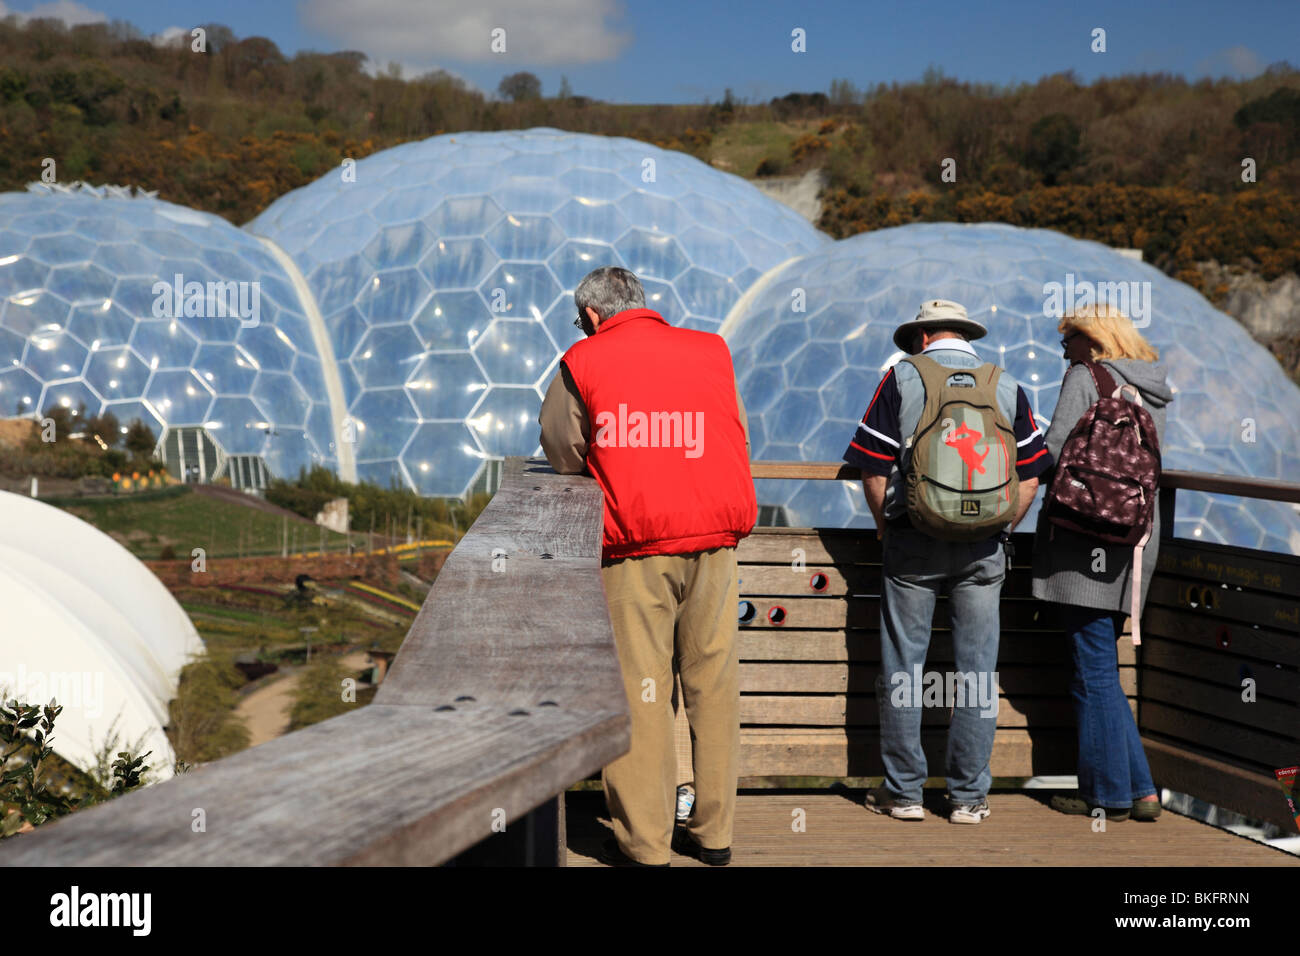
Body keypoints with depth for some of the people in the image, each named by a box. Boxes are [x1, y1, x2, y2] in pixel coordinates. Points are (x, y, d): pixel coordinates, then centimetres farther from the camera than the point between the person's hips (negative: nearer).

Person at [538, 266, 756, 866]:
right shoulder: (712, 351, 13)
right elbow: (738, 440, 17)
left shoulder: (582, 361, 4)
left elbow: (562, 453, 8)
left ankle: (644, 844, 5)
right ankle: (714, 832, 17)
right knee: (713, 682, 10)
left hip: (634, 546, -3)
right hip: (715, 542, 3)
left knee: (638, 687, 2)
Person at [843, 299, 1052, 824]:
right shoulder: (1007, 387, 9)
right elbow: (1029, 479, 6)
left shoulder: (901, 379, 1)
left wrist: (886, 528, 9)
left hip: (912, 543, -2)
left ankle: (903, 791, 11)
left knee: (901, 667, 6)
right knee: (977, 671, 7)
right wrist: (997, 530, 15)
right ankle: (969, 796, 11)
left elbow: (874, 470, -4)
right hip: (983, 548, 2)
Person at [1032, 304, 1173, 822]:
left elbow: (1055, 449, -12)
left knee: (1094, 668, 0)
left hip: (1087, 536, -7)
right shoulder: (1154, 391, 15)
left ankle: (1110, 793, 6)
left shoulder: (1085, 378, -6)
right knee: (1101, 666, 15)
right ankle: (1141, 790, 15)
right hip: (1136, 540, 8)